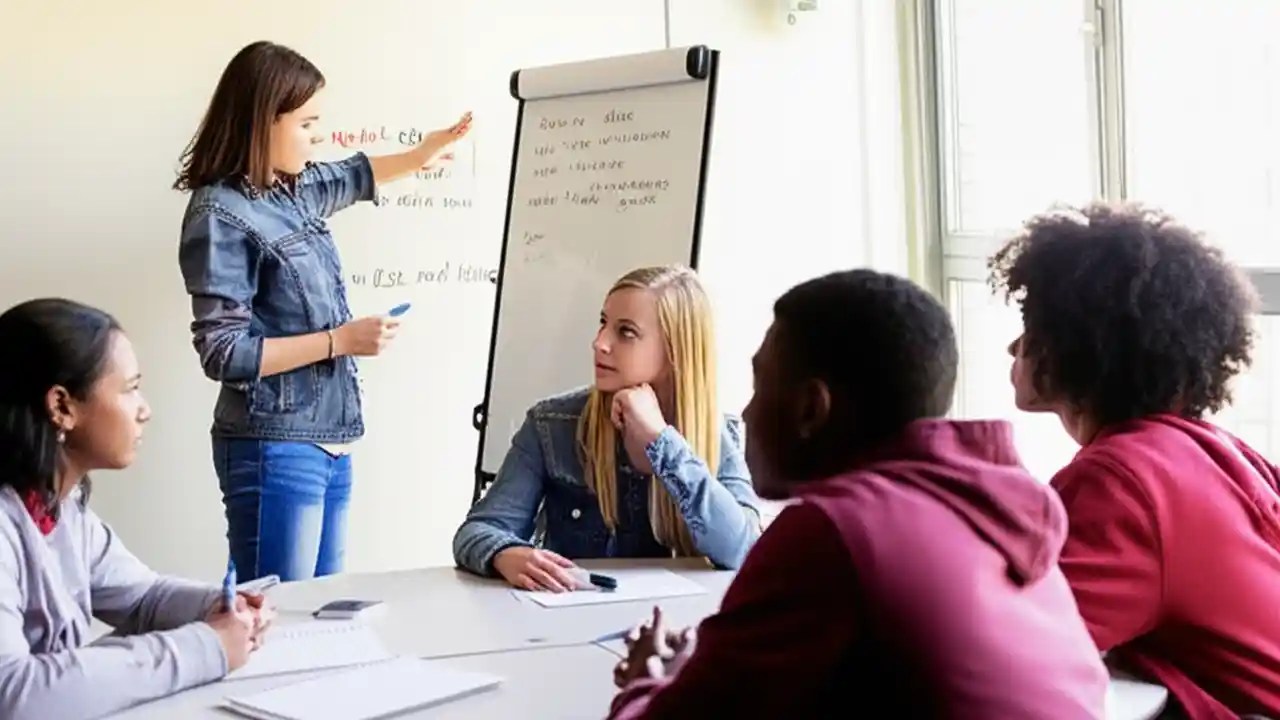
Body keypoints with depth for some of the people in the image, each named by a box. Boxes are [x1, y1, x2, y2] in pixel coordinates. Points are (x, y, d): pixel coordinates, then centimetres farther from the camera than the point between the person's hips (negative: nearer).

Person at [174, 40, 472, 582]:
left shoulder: (295, 189, 9)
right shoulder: (221, 214, -13)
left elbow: (352, 176, 35)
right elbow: (223, 354, -18)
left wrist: (419, 156, 42)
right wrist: (340, 340, -15)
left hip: (329, 444, 8)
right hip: (274, 451, -8)